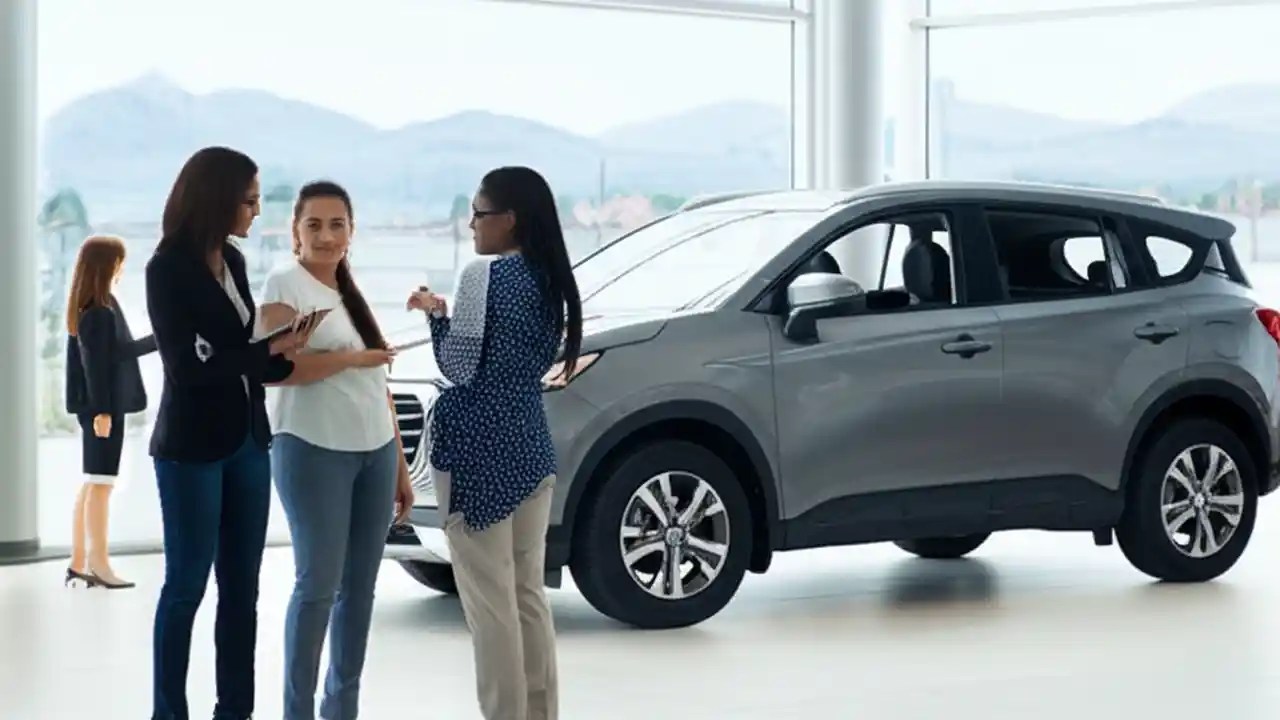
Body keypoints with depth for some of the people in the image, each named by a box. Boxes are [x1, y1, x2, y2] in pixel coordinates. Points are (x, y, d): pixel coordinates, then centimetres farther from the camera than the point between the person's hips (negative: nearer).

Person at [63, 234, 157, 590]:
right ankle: (98, 564, 0)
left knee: (92, 484, 12)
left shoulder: (91, 307, 13)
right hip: (102, 405, -10)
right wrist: (101, 410, -22)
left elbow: (118, 351, 18)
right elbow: (94, 362, -20)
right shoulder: (98, 312, -16)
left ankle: (79, 562, 15)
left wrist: (160, 340, 23)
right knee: (100, 484, -4)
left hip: (102, 404, 10)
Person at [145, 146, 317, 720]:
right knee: (187, 585, 0)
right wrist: (272, 351, -18)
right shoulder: (168, 269, -12)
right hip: (191, 448, -6)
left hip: (247, 441, 7)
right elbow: (188, 366, -17)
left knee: (241, 587, 8)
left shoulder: (232, 260, 7)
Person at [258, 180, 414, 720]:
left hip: (374, 453, 7)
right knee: (318, 584, -8)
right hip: (313, 451, -7)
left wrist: (400, 467, 16)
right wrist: (351, 358, -14)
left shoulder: (352, 293, 17)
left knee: (359, 586, 8)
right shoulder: (286, 284, -5)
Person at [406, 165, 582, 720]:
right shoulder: (550, 280, 10)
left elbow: (459, 367, -13)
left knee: (490, 601, -4)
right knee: (528, 594, 13)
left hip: (478, 449, -8)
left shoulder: (485, 274, -13)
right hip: (530, 446, 8)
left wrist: (436, 314, 3)